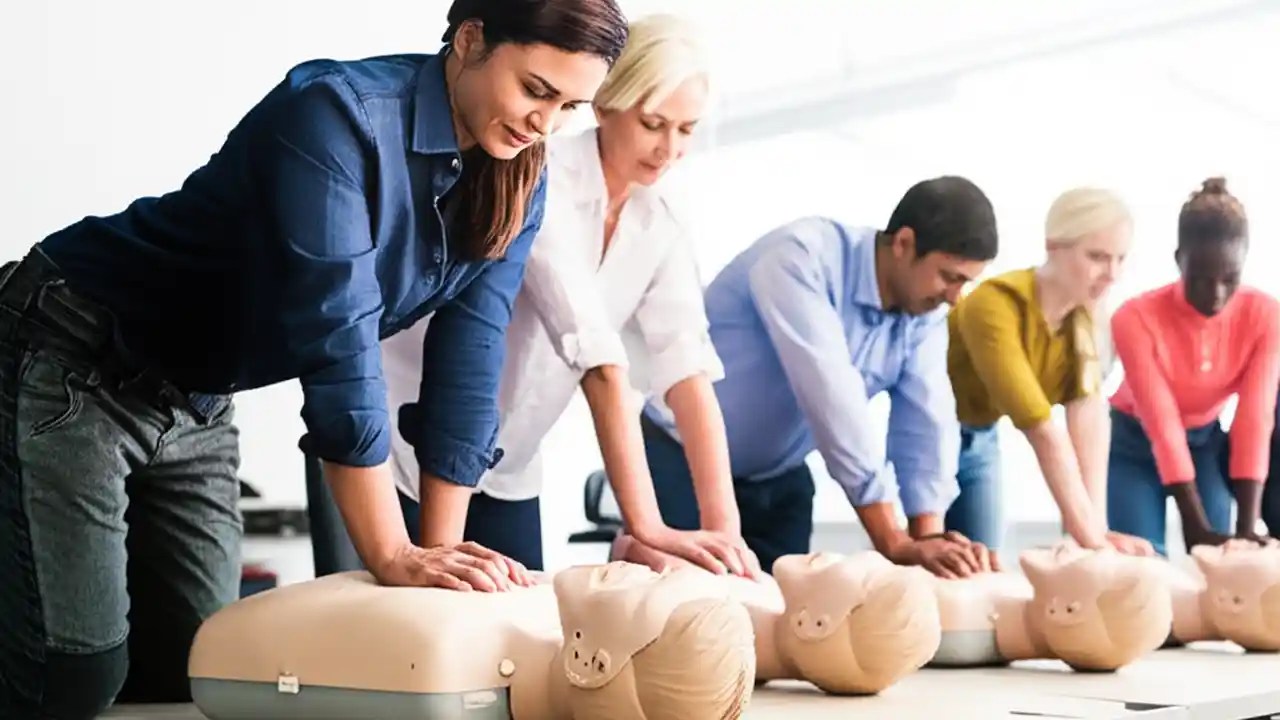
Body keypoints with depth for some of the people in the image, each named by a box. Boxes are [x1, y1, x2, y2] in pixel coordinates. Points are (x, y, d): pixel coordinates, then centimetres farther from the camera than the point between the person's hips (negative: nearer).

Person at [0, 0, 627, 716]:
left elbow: (469, 360, -5)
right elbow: (336, 339, -32)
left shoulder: (517, 187, -4)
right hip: (69, 363, -7)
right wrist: (393, 556, -32)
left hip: (199, 406, 7)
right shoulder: (337, 112, -27)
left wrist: (442, 556, -9)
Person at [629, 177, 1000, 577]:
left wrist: (928, 536, -27)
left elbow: (927, 421, -12)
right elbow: (831, 399, -34)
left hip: (778, 478, 6)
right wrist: (894, 543, -37)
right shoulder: (803, 258, -27)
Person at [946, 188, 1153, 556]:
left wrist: (1099, 525, -33)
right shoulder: (994, 304, -32)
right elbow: (1040, 426, -38)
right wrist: (1089, 537, -41)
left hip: (979, 443, 6)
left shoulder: (1085, 312, -10)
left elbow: (1089, 410, -22)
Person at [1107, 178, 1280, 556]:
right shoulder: (1136, 318, -30)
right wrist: (1197, 527, -38)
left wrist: (1248, 527, -36)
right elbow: (1161, 424, -33)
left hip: (1205, 440, 3)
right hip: (1135, 442, -3)